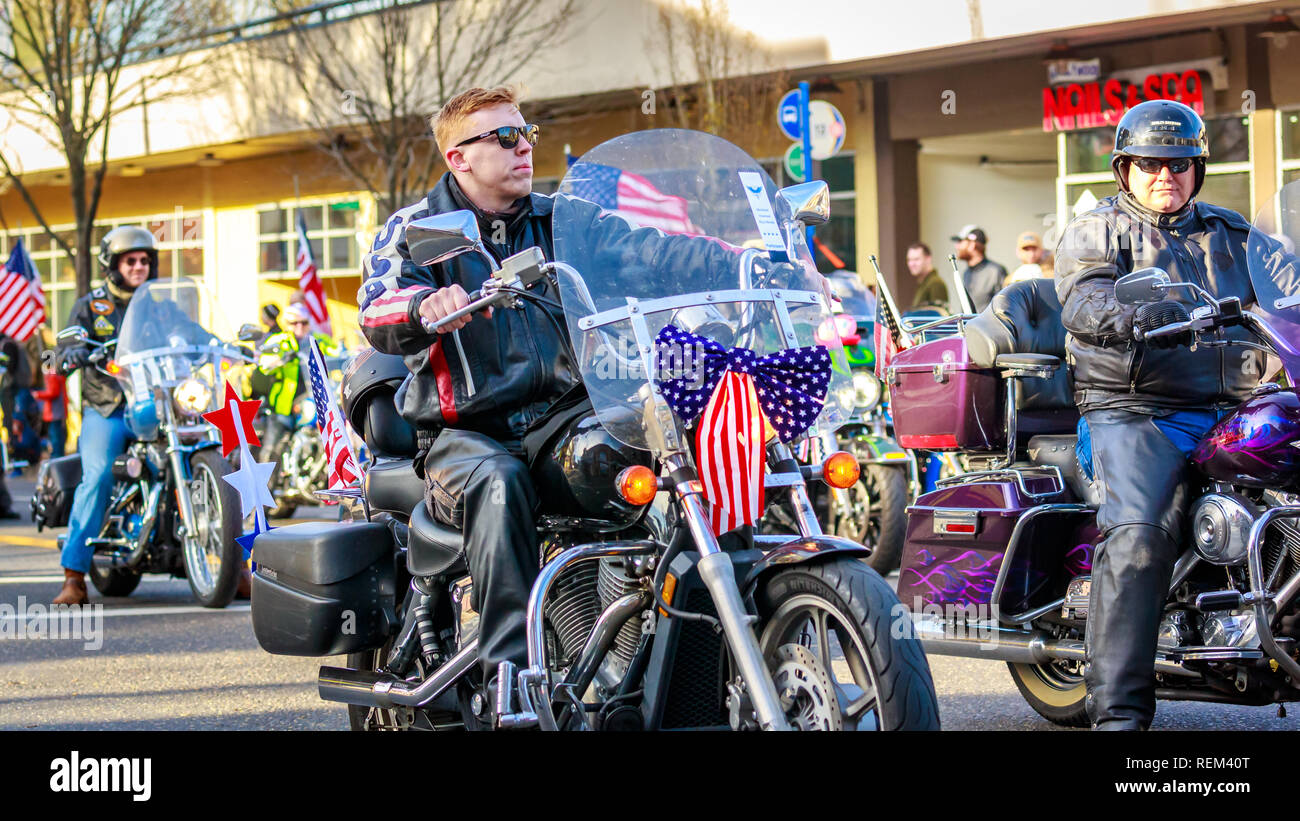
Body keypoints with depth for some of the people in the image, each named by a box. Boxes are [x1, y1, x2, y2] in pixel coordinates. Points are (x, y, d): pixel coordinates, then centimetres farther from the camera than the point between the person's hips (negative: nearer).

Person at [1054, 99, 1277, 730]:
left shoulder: (1229, 234, 26)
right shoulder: (1094, 231, 11)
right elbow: (1084, 305, -8)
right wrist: (1142, 317, -29)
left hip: (1228, 409, 5)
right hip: (1133, 412, -5)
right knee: (1138, 536, -27)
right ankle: (1118, 711, -30)